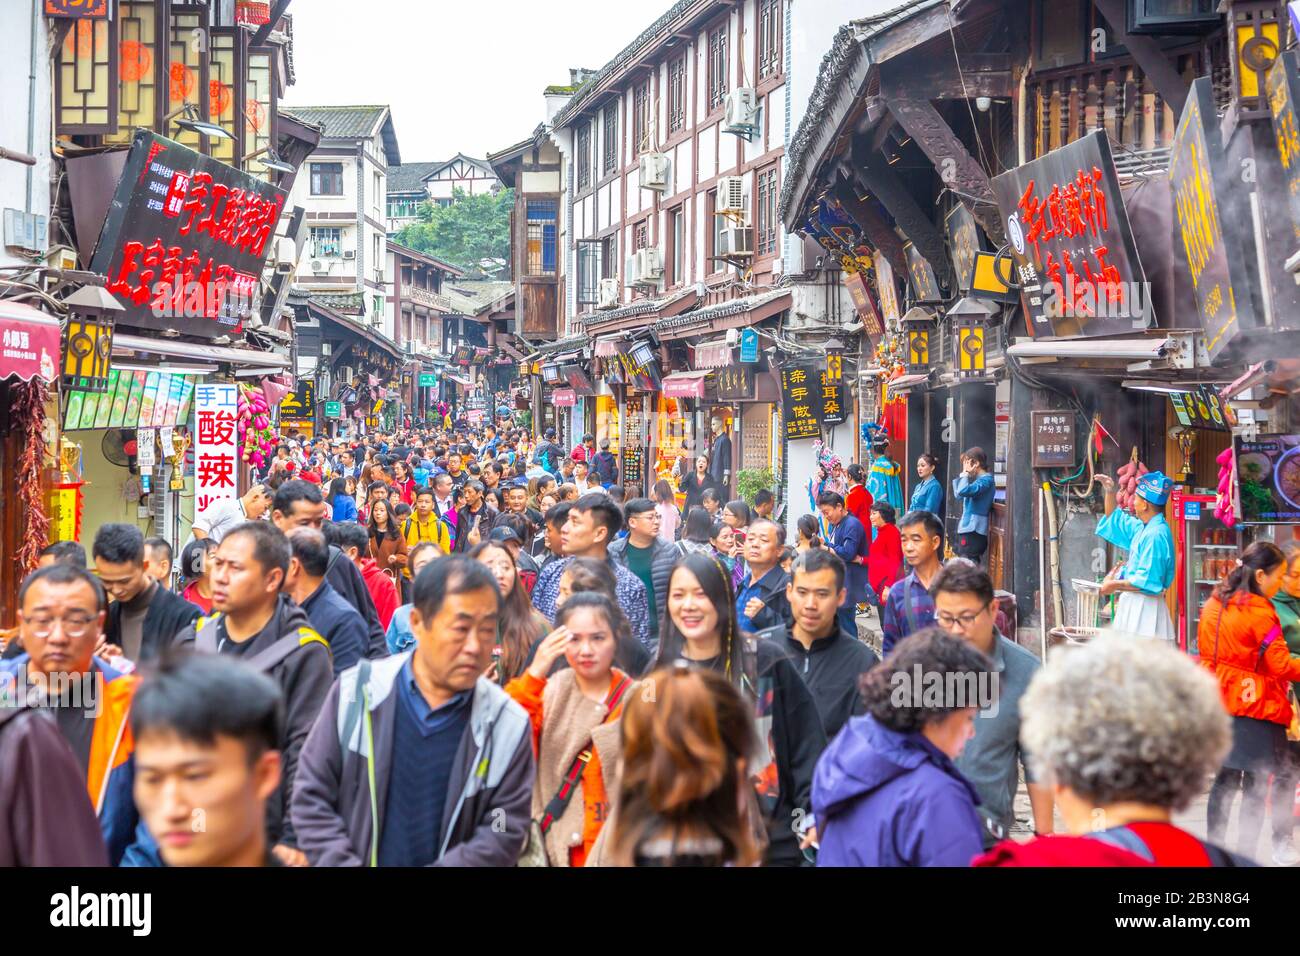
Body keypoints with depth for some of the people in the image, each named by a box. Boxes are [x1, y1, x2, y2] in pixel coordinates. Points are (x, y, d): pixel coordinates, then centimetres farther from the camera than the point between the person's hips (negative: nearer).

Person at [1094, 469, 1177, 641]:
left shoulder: (1156, 534, -19)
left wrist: (1115, 585, -13)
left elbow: (1147, 581, -23)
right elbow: (1114, 520, 31)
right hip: (1132, 604, 10)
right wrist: (1109, 492, 19)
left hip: (1146, 607, -10)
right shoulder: (1142, 528, 11)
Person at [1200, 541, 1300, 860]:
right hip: (1256, 708, -7)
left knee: (1225, 780, 15)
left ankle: (1213, 848, 19)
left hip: (1219, 702, 7)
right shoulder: (1259, 610, -16)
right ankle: (1245, 856, 2)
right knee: (1255, 786, 1)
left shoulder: (1213, 604, 6)